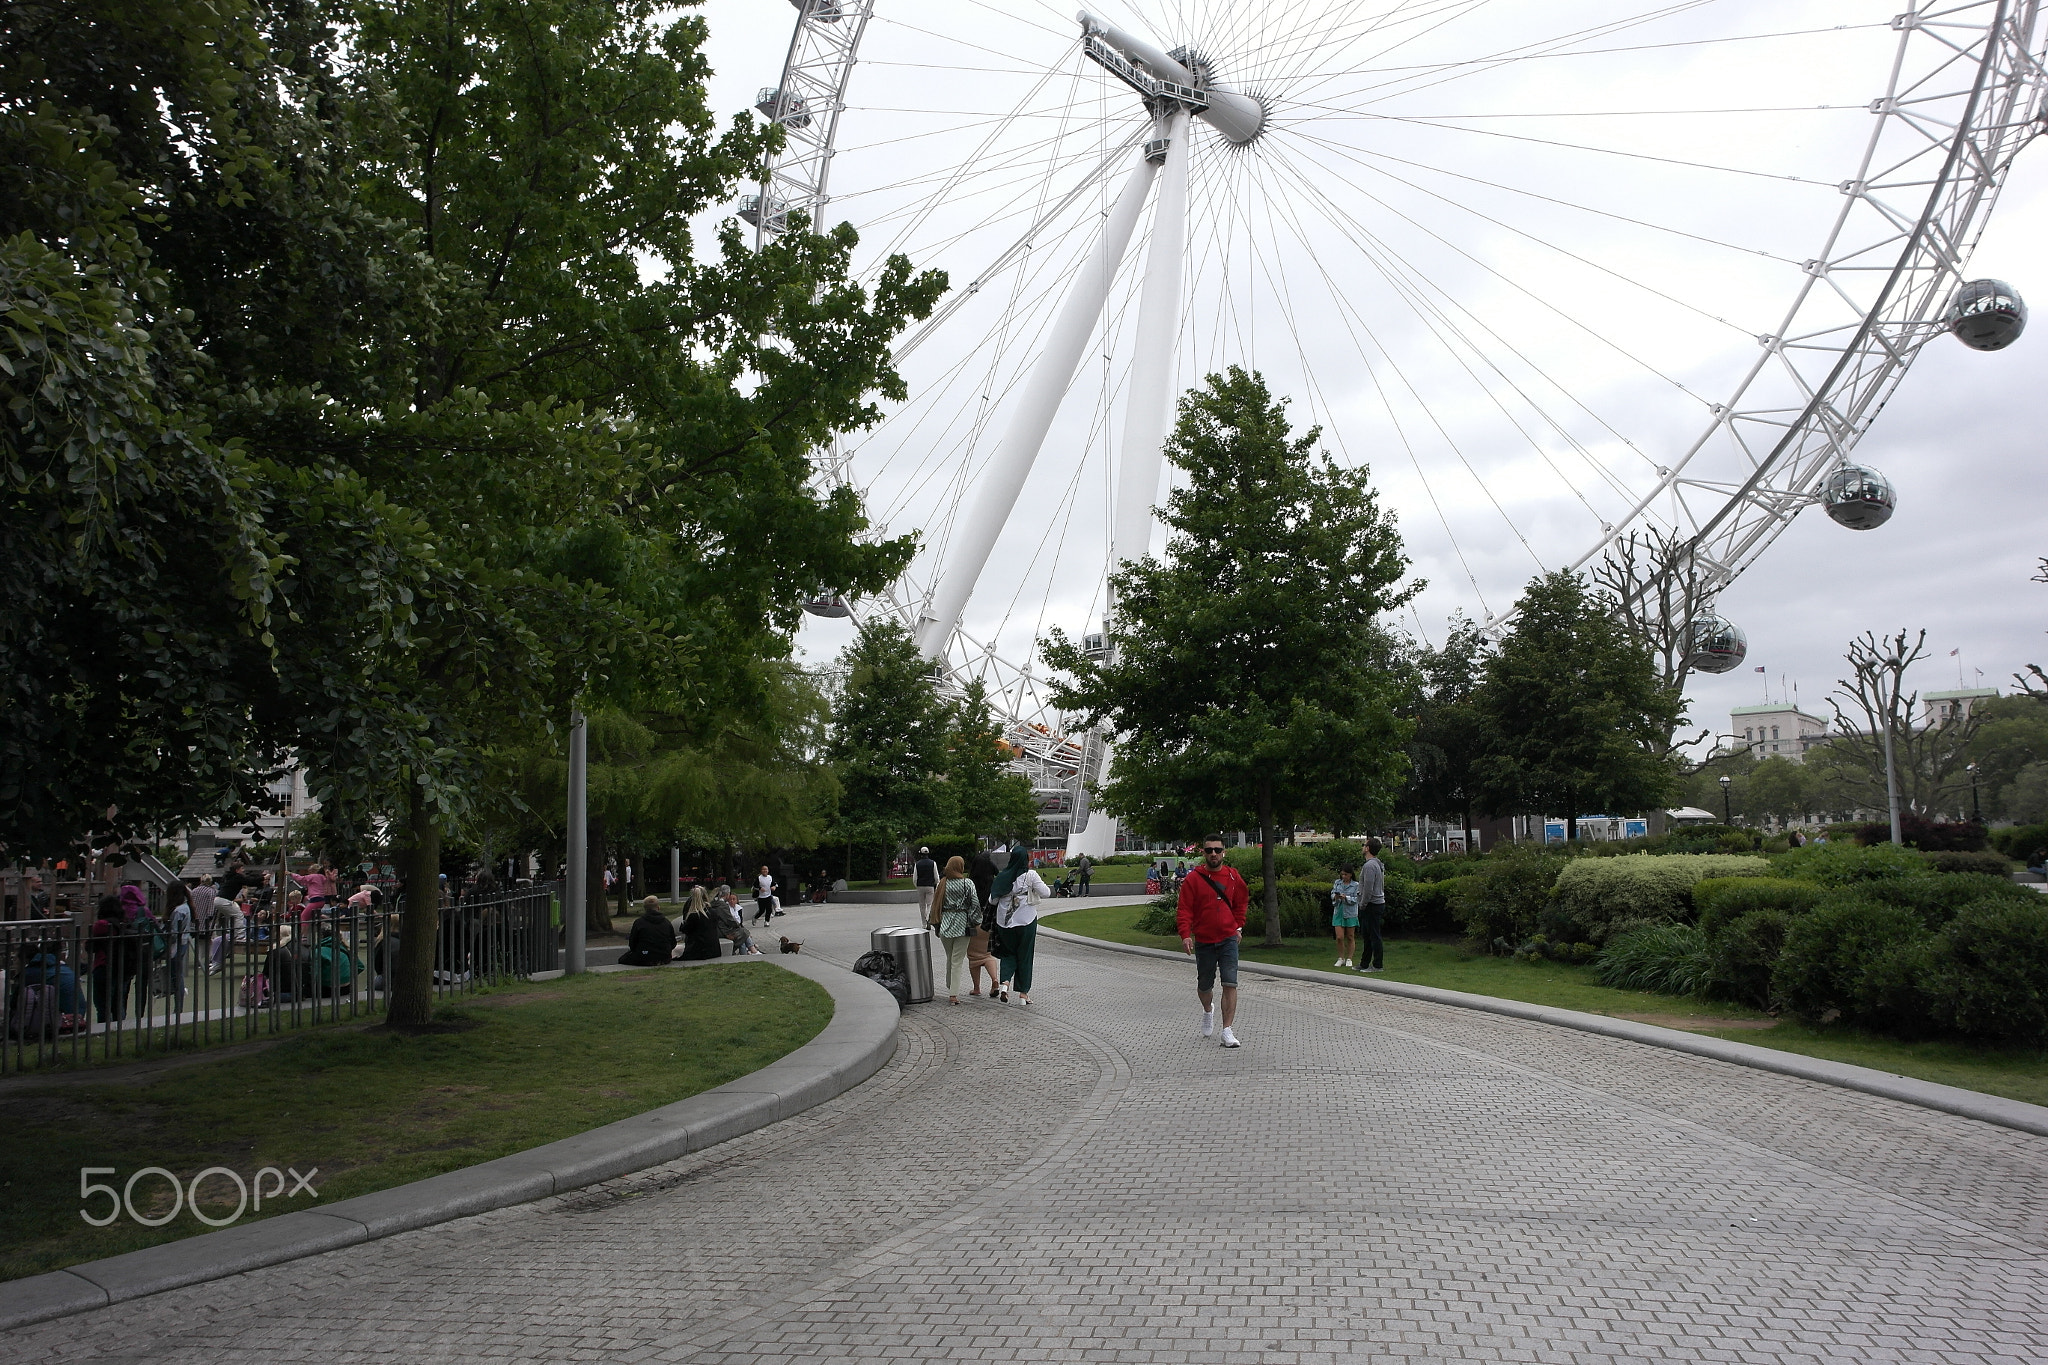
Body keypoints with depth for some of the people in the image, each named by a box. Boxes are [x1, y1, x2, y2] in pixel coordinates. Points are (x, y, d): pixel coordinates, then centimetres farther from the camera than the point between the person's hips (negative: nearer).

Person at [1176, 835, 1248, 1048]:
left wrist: (1238, 927, 9)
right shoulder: (1193, 879, -6)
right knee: (1204, 986, 14)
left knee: (1230, 984, -11)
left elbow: (1241, 903, 17)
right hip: (1203, 941, 0)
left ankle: (1227, 1031, -9)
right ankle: (1208, 1010, 47)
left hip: (1228, 939, 0)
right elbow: (1184, 909, -7)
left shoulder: (1233, 876, 2)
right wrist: (1185, 935, -18)